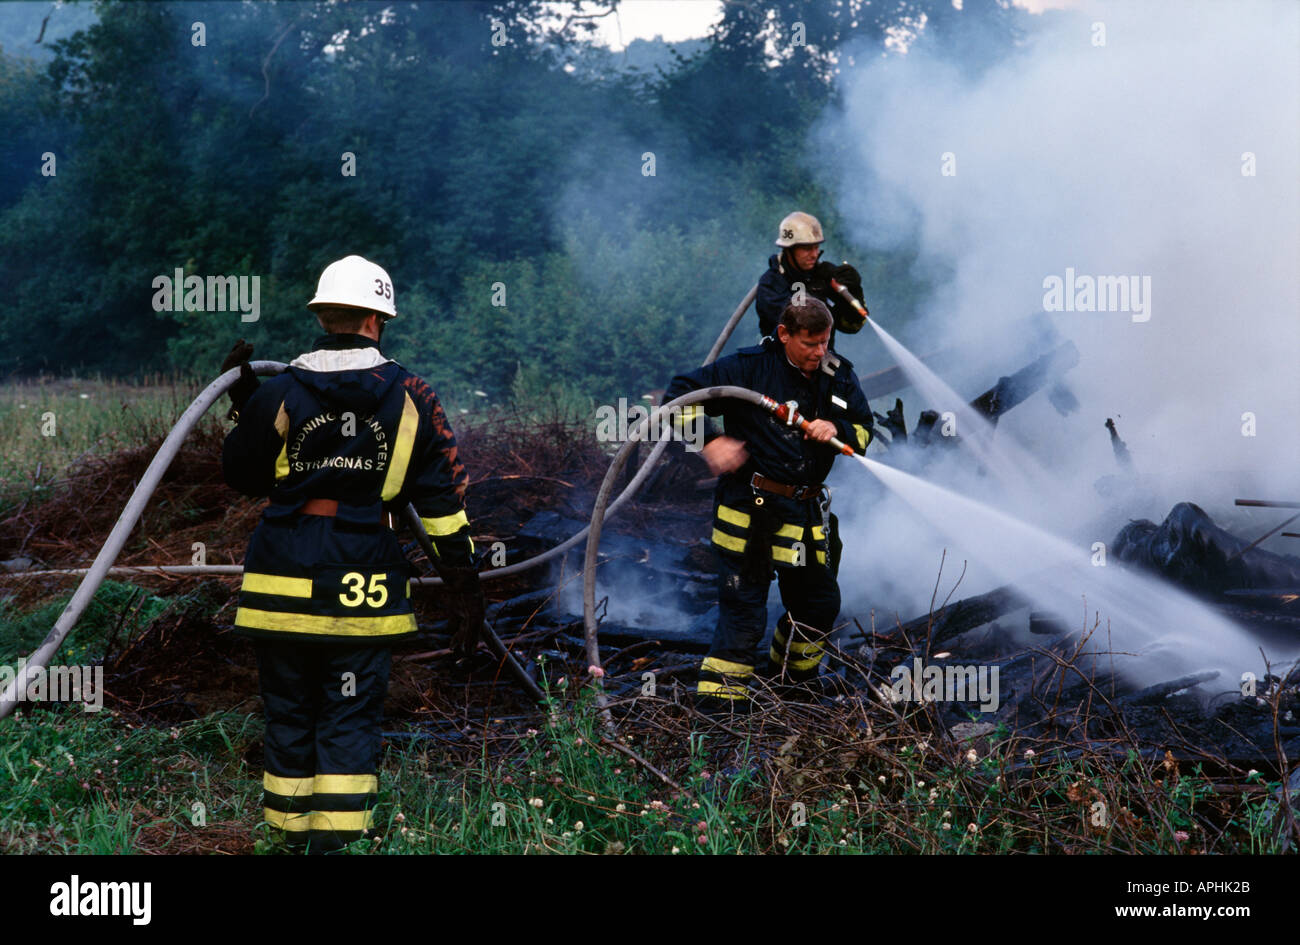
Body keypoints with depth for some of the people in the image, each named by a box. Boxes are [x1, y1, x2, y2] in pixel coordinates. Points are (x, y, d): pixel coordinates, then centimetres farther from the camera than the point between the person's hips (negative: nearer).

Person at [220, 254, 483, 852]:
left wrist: (242, 403, 25)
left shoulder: (278, 395, -1)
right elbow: (443, 494, 0)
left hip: (284, 579, 1)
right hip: (363, 589, -1)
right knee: (350, 718, 5)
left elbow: (241, 477, 13)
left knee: (288, 712, 13)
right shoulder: (411, 398, 0)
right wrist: (463, 583, 5)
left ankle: (292, 830, 22)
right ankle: (336, 834, -1)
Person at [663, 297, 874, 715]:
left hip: (807, 512, 6)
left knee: (820, 604, 15)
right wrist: (708, 442, -16)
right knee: (743, 608, -6)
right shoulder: (750, 368, -8)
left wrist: (836, 429, -7)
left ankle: (790, 679, 39)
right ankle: (720, 702, 2)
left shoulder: (840, 376, 7)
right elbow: (682, 394, -5)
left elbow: (865, 432, 15)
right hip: (749, 510, -6)